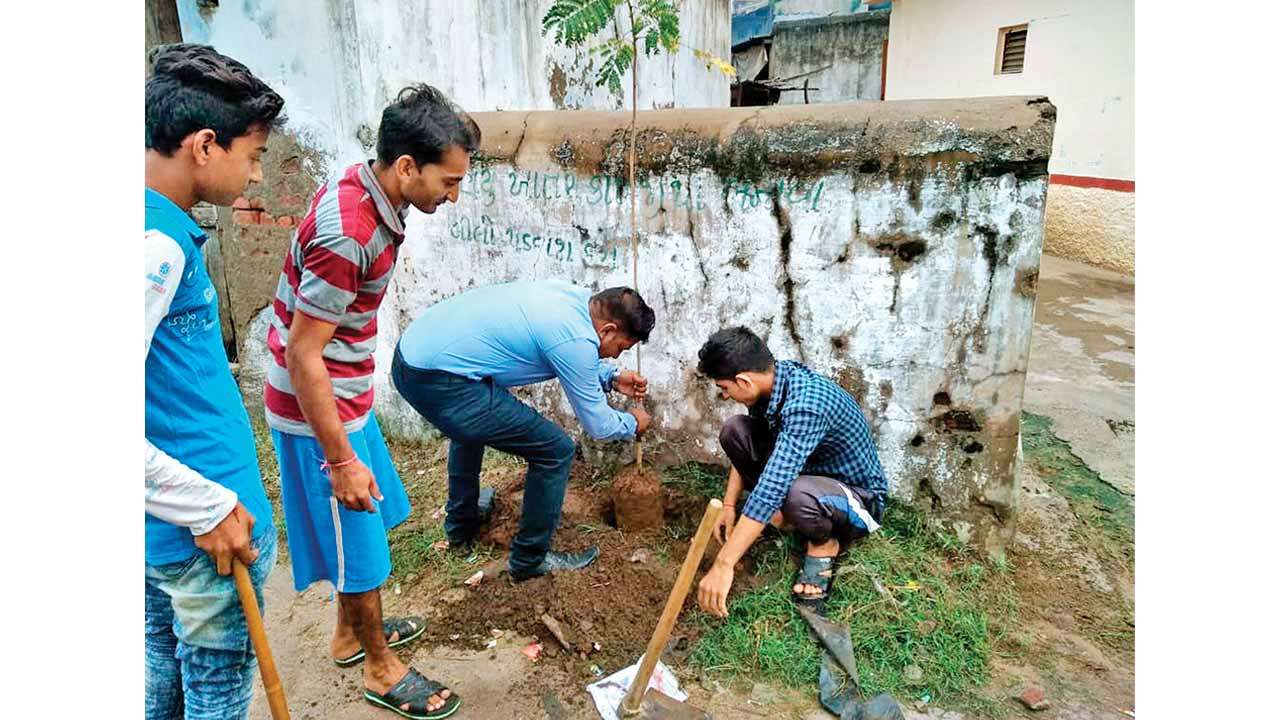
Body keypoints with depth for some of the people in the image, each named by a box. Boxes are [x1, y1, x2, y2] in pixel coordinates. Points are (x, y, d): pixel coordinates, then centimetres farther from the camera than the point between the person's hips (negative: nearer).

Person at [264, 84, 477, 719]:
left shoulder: (362, 191, 0)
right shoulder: (348, 235, -30)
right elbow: (303, 356, -26)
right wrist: (341, 459, -21)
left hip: (344, 397, 9)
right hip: (318, 411, -9)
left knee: (366, 526, 23)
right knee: (358, 542, 8)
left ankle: (351, 633, 45)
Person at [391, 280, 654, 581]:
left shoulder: (573, 295, 9)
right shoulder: (577, 341, -15)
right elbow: (597, 424, -2)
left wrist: (612, 377, 23)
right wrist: (633, 423, 16)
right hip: (439, 382, -10)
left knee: (471, 424, 39)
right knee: (556, 450, -2)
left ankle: (460, 525, 54)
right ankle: (529, 559, 16)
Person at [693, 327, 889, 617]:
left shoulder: (806, 406, -36)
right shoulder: (772, 377, -11)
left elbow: (771, 489, -41)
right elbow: (748, 447, 6)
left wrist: (723, 565, -40)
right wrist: (728, 506, 0)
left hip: (859, 498, -7)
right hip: (809, 470, 7)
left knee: (798, 494, -40)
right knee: (734, 431, -8)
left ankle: (824, 543, -7)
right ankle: (780, 512, 3)